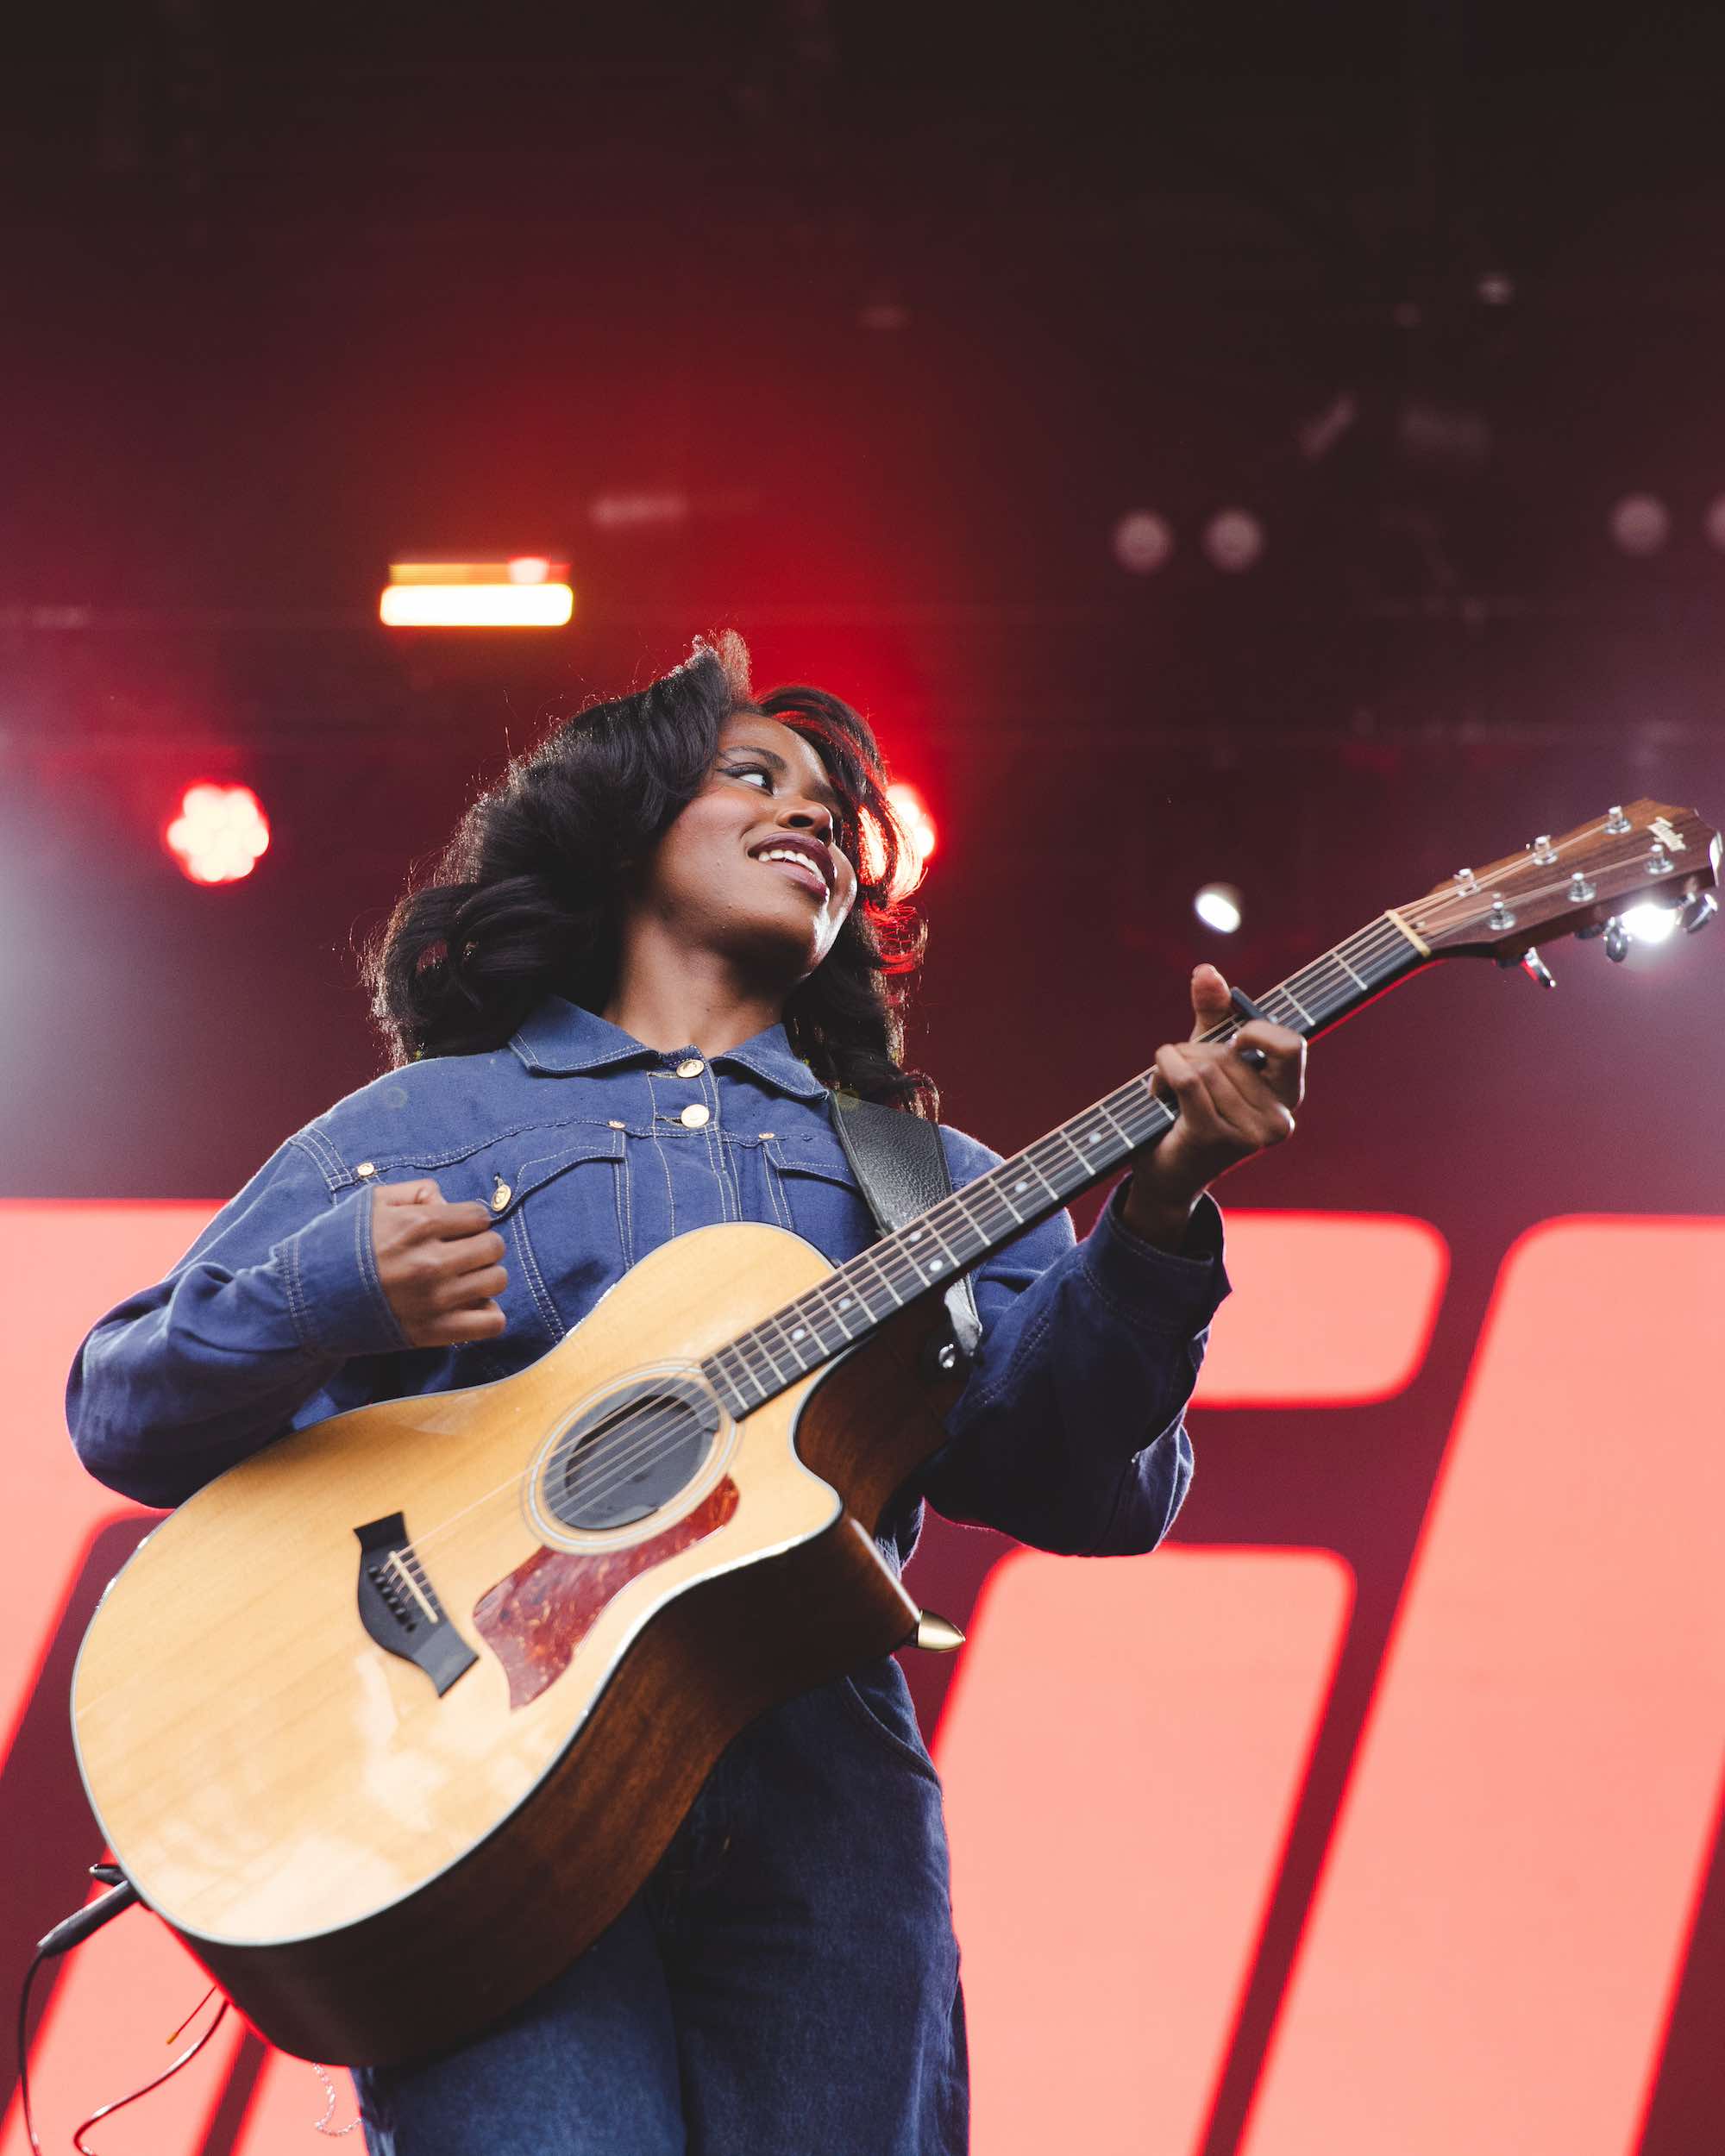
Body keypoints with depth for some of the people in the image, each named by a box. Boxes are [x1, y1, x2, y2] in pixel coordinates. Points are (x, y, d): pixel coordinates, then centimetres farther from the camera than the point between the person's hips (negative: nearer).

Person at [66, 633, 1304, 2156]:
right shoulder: (420, 1124, 19)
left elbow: (1082, 1483, 7)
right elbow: (121, 1414, 13)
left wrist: (1155, 1214, -10)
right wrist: (331, 1297, -7)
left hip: (822, 1817, 2)